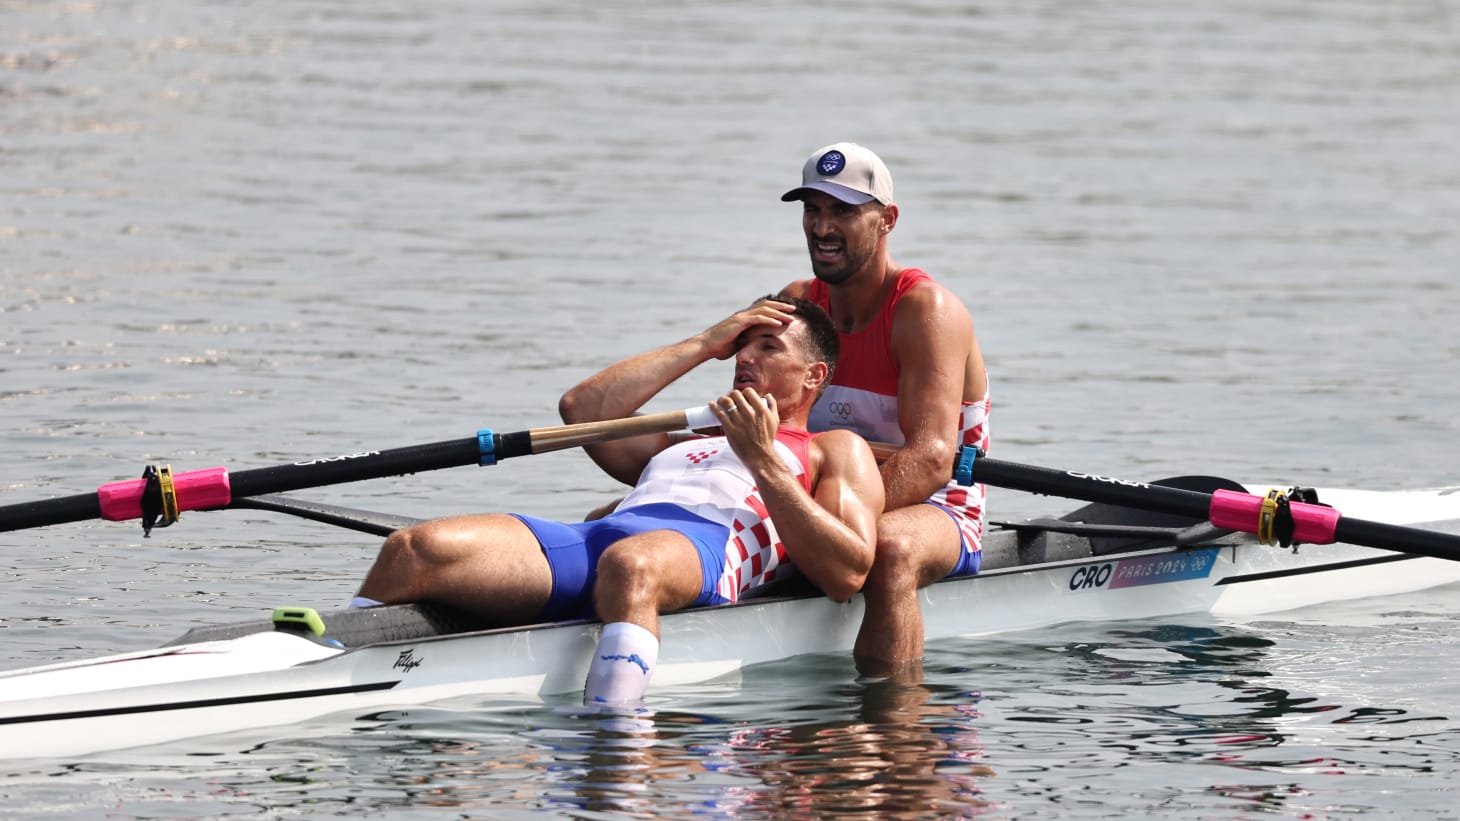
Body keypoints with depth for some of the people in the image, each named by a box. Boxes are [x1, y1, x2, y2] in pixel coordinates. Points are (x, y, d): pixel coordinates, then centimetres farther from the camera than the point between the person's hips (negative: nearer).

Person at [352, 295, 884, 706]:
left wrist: (764, 461, 1)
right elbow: (582, 408, 31)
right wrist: (705, 344, 36)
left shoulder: (836, 450, 28)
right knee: (415, 549, -23)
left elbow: (848, 574, 8)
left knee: (630, 566, -46)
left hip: (707, 545, -5)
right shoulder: (690, 440, 45)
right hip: (587, 544, 5)